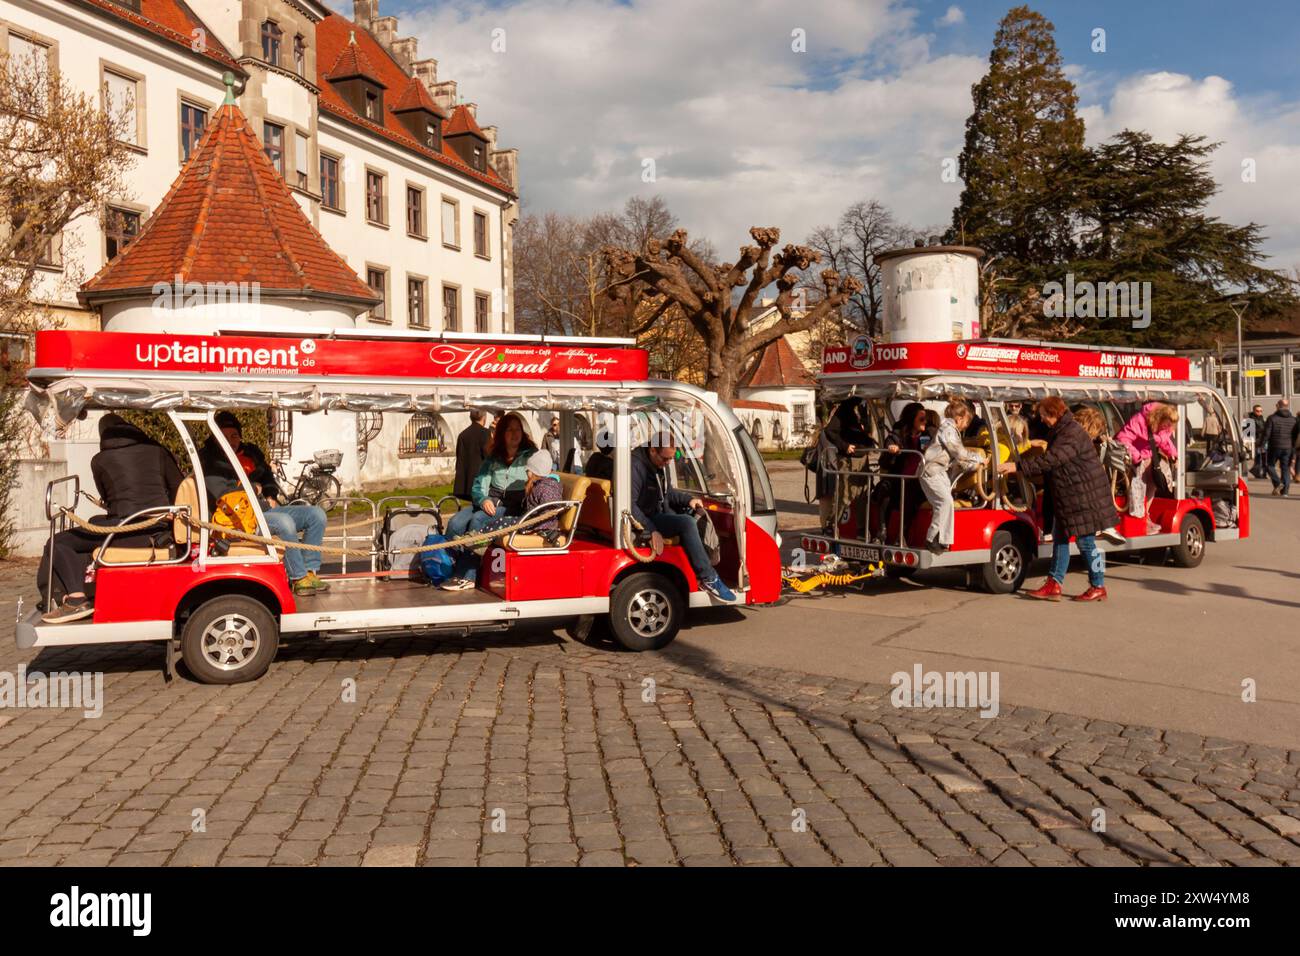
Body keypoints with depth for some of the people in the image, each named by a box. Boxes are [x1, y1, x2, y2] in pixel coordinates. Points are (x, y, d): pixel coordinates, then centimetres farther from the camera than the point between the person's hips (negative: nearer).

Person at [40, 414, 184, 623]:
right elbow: (179, 489, 12)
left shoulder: (100, 460, 6)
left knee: (57, 543, 8)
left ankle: (77, 600, -8)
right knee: (95, 522, 32)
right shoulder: (156, 450, 12)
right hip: (160, 532, 5)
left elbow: (107, 500, 18)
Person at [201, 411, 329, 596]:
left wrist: (272, 496, 11)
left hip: (267, 508, 8)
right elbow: (220, 491, -15)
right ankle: (299, 578, -28)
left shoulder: (251, 452, 19)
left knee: (317, 514, -6)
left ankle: (311, 571, -13)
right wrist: (253, 489, -4)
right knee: (285, 521, -35)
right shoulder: (209, 459, -1)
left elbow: (268, 478, 32)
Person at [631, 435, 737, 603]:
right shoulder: (636, 466, -22)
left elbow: (667, 492, 23)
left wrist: (688, 499, 5)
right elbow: (629, 504, -29)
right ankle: (708, 578, -27)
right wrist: (652, 531, -34)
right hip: (647, 519, -11)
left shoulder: (659, 464, 8)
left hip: (661, 512, 11)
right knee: (686, 523, -29)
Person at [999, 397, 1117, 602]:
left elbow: (1050, 460, -29)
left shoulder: (1071, 433, -20)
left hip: (1084, 496, -11)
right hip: (1068, 496, 11)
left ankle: (1098, 587, 10)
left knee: (1085, 540, -2)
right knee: (1060, 537, 9)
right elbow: (1050, 459, 20)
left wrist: (1019, 467, -29)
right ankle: (1054, 585, 12)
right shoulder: (1059, 432, 13)